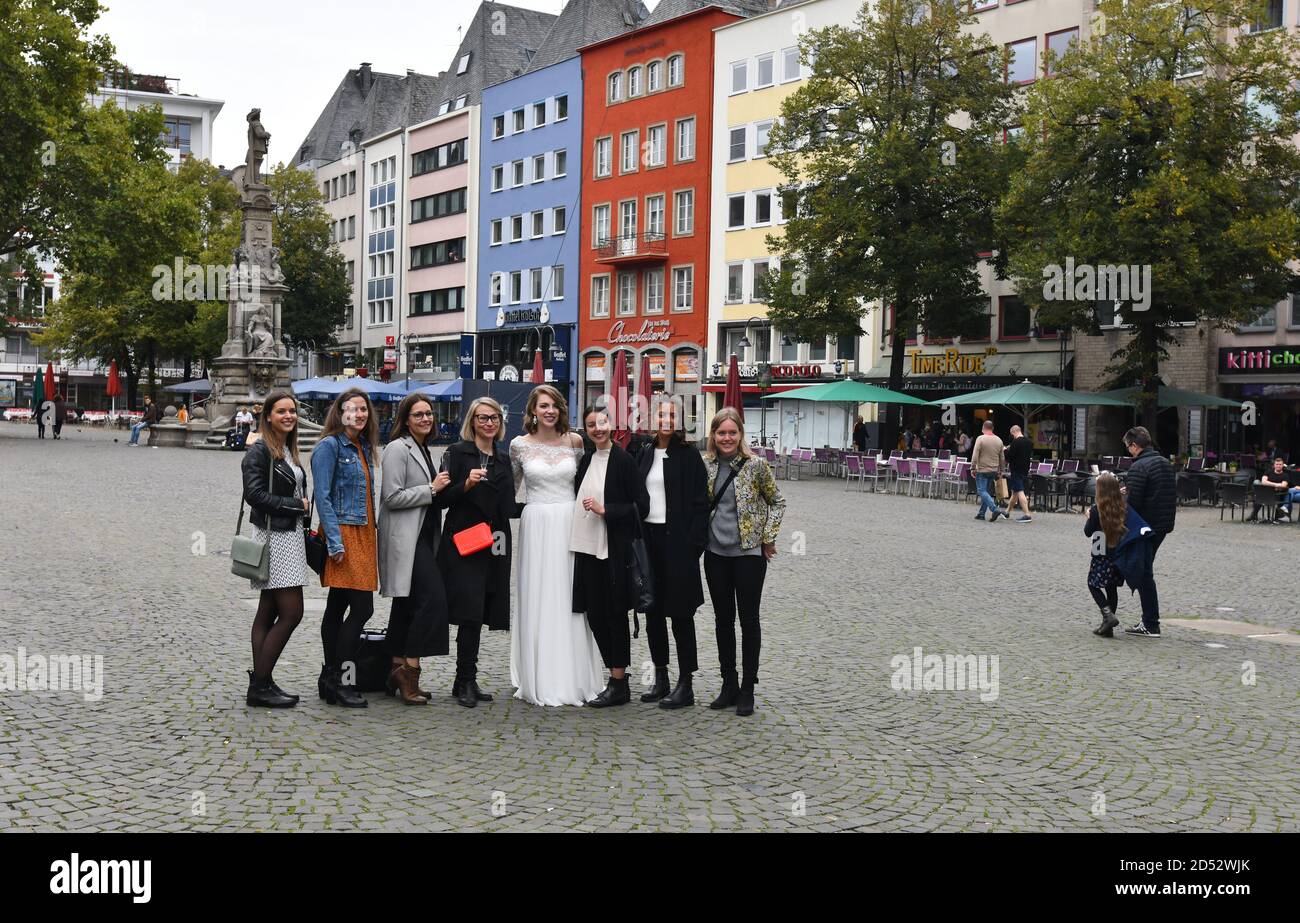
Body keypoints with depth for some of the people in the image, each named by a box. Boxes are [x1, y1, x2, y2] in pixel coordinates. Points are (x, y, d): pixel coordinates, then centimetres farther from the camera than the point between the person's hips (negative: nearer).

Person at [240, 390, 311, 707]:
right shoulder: (260, 452, -11)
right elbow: (255, 494, -18)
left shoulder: (289, 451, 16)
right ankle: (260, 684, -3)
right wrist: (298, 505, -14)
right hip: (273, 536, -9)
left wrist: (302, 509, 7)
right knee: (291, 612, -10)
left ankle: (260, 683, 15)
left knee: (268, 612, 11)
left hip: (290, 535, 9)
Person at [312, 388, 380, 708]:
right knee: (362, 606, -12)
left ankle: (330, 679, 16)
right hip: (343, 533, -8)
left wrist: (372, 537, 15)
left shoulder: (364, 447, 17)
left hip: (363, 534, 8)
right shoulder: (330, 446, -7)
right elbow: (322, 496, -13)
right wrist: (335, 542, -19)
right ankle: (341, 681, -6)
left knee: (338, 607, 11)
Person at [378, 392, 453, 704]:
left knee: (407, 605, 11)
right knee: (432, 598, -17)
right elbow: (392, 496, -16)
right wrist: (432, 489, -12)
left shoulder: (423, 449, 20)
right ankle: (410, 668, -12)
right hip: (405, 538, -10)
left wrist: (439, 489, 12)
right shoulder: (397, 449, -9)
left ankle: (399, 671, 16)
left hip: (421, 537, 10)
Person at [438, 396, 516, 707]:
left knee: (479, 615, 6)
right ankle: (466, 681, -6)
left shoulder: (503, 459, 18)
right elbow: (444, 497, -7)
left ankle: (465, 681, 12)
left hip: (495, 545, 6)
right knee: (470, 612, -13)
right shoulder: (458, 453, 0)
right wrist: (466, 484, -22)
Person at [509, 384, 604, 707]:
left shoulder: (575, 441, 4)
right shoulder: (519, 444, 3)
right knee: (537, 601, 1)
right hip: (536, 525, -1)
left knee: (569, 600, 3)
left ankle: (573, 679, 11)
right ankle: (541, 682, 7)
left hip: (569, 523, 1)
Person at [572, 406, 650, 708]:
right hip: (588, 547, 7)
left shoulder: (623, 460, -8)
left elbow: (641, 506, -11)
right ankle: (616, 679, 19)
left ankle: (618, 684, 8)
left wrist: (604, 510, -16)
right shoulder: (586, 460, 12)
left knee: (614, 614, 0)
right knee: (594, 615, 8)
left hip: (614, 550, -7)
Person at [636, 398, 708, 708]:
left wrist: (694, 543, -16)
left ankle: (686, 684, 5)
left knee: (680, 612, -1)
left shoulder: (688, 455, -6)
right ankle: (660, 678, 22)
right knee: (652, 610, 11)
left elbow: (700, 502, -9)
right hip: (647, 538, 6)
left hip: (677, 541, -6)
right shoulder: (645, 453, 11)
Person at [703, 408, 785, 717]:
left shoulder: (756, 465, -8)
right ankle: (728, 684, 21)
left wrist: (768, 538, -3)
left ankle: (747, 689, 12)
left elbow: (777, 501, 2)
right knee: (723, 619, 10)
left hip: (749, 552, -4)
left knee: (749, 619, 3)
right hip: (716, 553, 4)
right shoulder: (705, 465, 2)